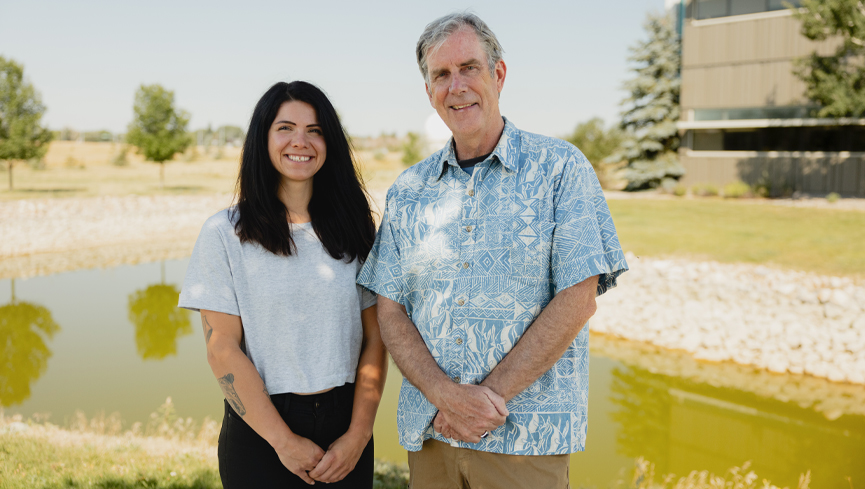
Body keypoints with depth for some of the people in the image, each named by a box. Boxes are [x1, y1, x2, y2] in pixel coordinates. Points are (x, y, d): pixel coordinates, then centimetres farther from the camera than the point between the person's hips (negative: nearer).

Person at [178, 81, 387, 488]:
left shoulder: (352, 230, 4)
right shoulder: (225, 233, -4)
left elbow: (374, 338, 1)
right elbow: (222, 350, -8)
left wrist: (358, 435, -9)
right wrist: (284, 441, -11)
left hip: (345, 424, 3)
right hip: (260, 433, -2)